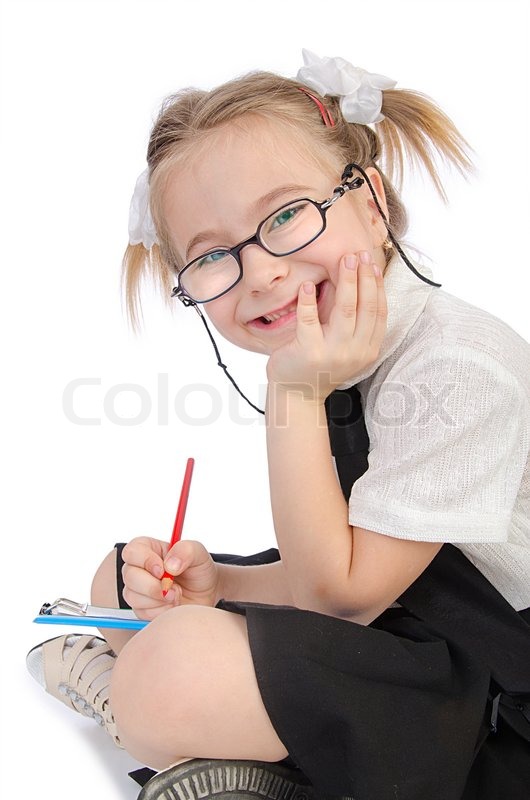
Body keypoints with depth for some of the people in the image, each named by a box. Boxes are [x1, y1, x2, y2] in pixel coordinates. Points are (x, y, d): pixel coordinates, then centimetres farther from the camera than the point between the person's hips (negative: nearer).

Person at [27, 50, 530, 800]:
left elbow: (338, 595, -21)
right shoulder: (335, 358, 0)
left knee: (175, 670, -30)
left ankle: (113, 683, 3)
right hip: (389, 624, 8)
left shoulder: (457, 372, -27)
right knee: (124, 578, 11)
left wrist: (296, 397, -26)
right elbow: (326, 576, 4)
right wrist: (219, 585, -16)